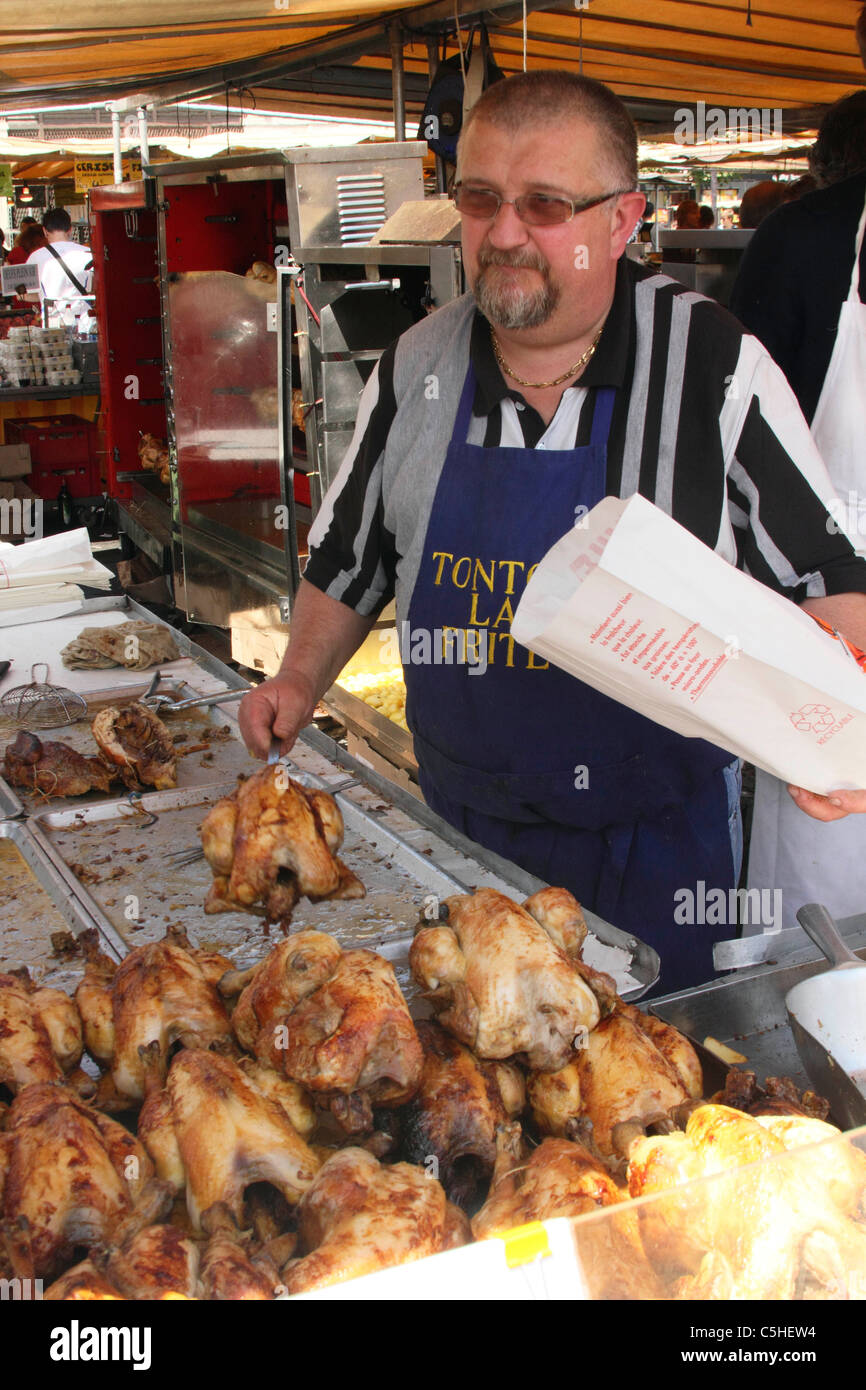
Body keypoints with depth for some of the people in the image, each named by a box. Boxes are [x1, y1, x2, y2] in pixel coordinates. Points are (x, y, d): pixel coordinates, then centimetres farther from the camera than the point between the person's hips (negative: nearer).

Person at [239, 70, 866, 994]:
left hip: (652, 841, -3)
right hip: (457, 824, 3)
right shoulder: (414, 370, -1)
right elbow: (348, 564, 13)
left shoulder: (713, 364, -12)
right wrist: (300, 682, 0)